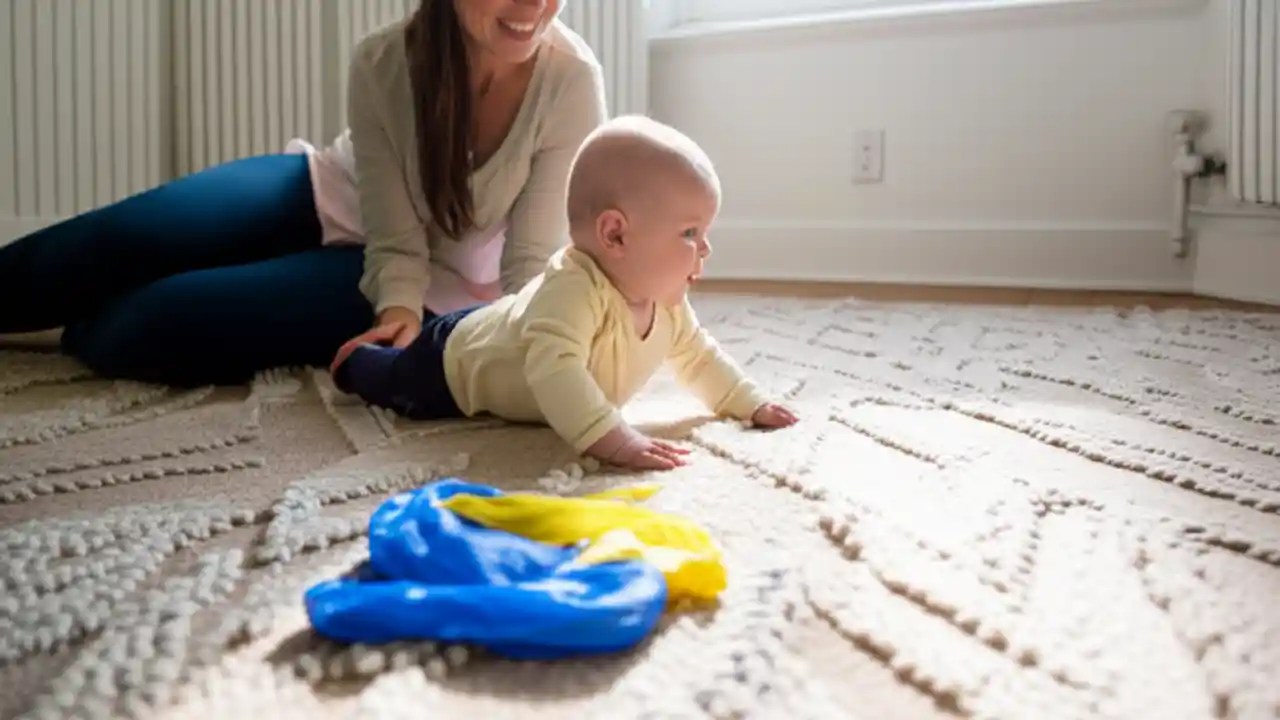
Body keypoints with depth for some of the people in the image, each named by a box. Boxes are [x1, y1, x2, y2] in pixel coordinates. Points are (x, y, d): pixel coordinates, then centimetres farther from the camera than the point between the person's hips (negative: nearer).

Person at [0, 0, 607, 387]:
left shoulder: (571, 81, -27)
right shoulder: (382, 62, -21)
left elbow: (532, 258, -22)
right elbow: (396, 238, -17)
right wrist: (399, 304, -36)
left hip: (437, 284, -2)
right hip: (327, 197, 3)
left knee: (160, 322, -19)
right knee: (107, 245, -13)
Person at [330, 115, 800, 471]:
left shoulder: (665, 302, -19)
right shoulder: (573, 288, -48)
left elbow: (696, 355, -2)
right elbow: (553, 366, -60)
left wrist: (749, 404, -9)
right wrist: (610, 438, -68)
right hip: (455, 363, -7)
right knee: (392, 382, 21)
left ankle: (391, 341, 54)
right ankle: (355, 358, 49)